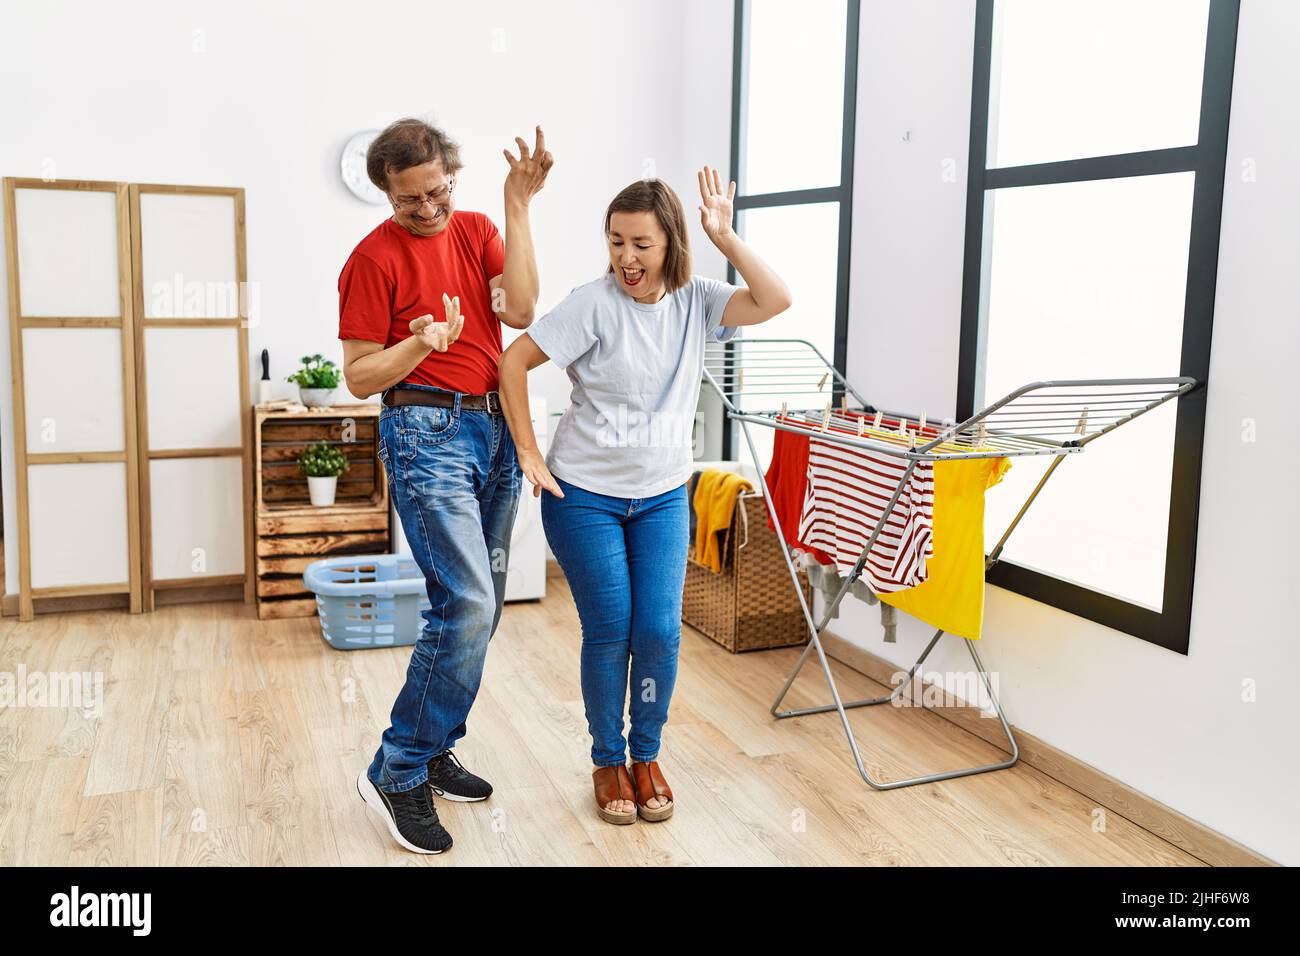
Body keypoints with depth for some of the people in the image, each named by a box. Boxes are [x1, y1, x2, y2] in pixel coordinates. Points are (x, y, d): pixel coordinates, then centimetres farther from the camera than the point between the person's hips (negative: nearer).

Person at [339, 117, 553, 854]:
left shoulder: (477, 229, 11)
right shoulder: (374, 259, -5)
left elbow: (520, 309, -5)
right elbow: (359, 376, -4)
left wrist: (519, 205, -8)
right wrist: (423, 342, -22)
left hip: (495, 428, 6)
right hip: (428, 433, -6)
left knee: (480, 607, 9)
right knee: (467, 604, -16)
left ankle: (436, 751, 24)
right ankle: (397, 773, -2)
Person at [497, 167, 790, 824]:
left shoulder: (695, 301, -3)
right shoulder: (594, 304, -14)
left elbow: (775, 302, -15)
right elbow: (515, 362, -14)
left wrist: (723, 236, -19)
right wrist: (529, 455, -14)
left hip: (663, 497, 3)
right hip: (584, 496, -3)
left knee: (659, 632, -1)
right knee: (609, 631, 0)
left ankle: (646, 756, 23)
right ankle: (608, 762, 22)